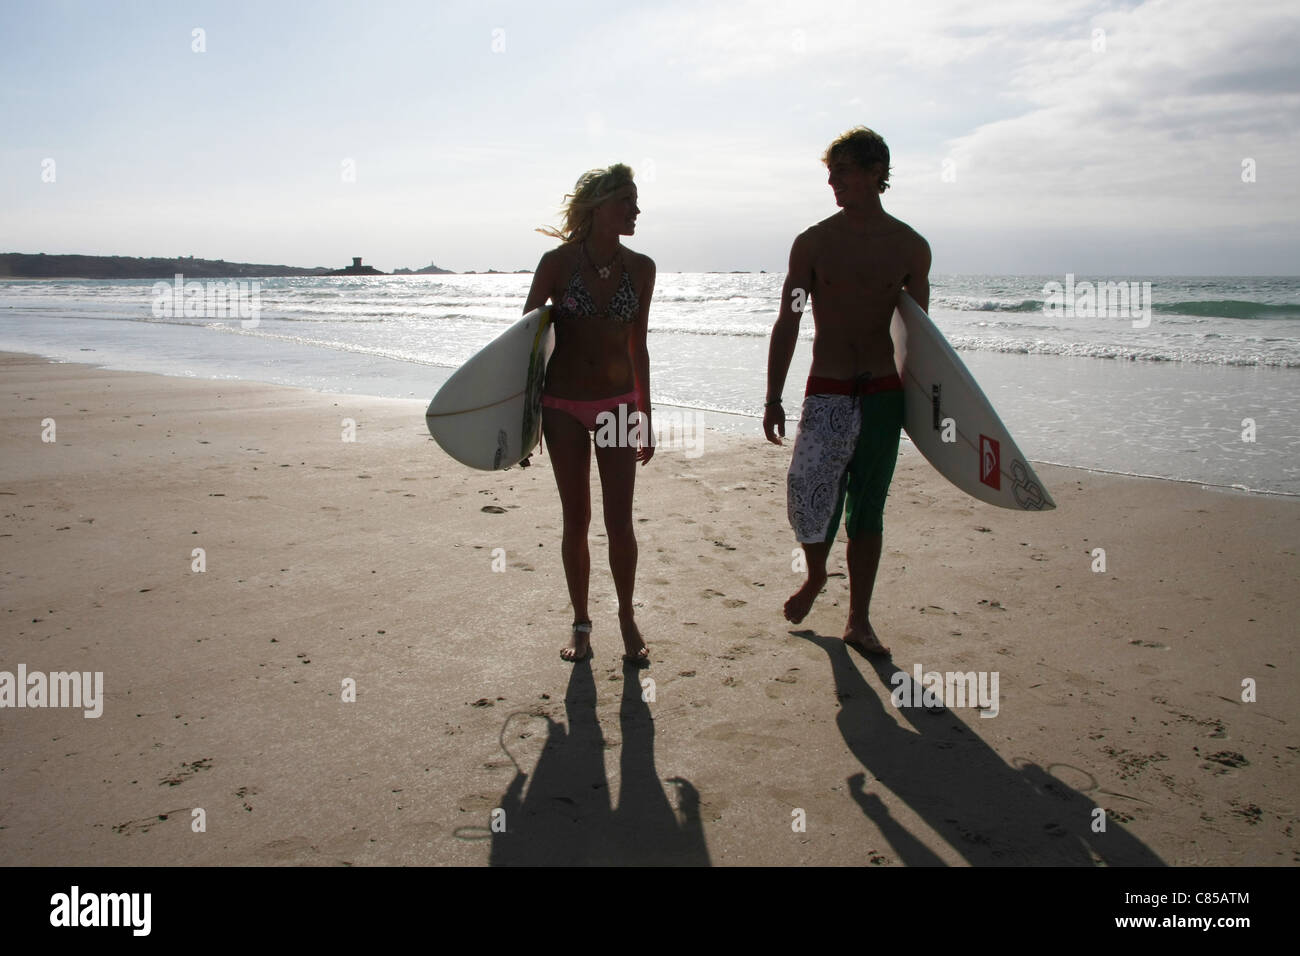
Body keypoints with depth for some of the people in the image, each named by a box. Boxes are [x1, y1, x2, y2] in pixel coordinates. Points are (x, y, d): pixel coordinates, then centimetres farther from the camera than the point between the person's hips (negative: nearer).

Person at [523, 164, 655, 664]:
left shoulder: (640, 268, 1)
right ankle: (581, 624, 22)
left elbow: (637, 346, 9)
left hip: (618, 404, 2)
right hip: (564, 406, -1)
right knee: (576, 521, 7)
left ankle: (627, 621, 20)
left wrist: (645, 417, 11)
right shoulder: (557, 262, -7)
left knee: (619, 521, 1)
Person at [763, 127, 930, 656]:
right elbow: (787, 323, 2)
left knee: (868, 508, 6)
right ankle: (815, 576, 20)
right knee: (808, 489, -12)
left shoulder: (911, 247, 5)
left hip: (885, 393, 1)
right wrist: (772, 398, -2)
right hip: (827, 390, -1)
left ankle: (859, 620, 17)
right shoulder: (813, 242, 1)